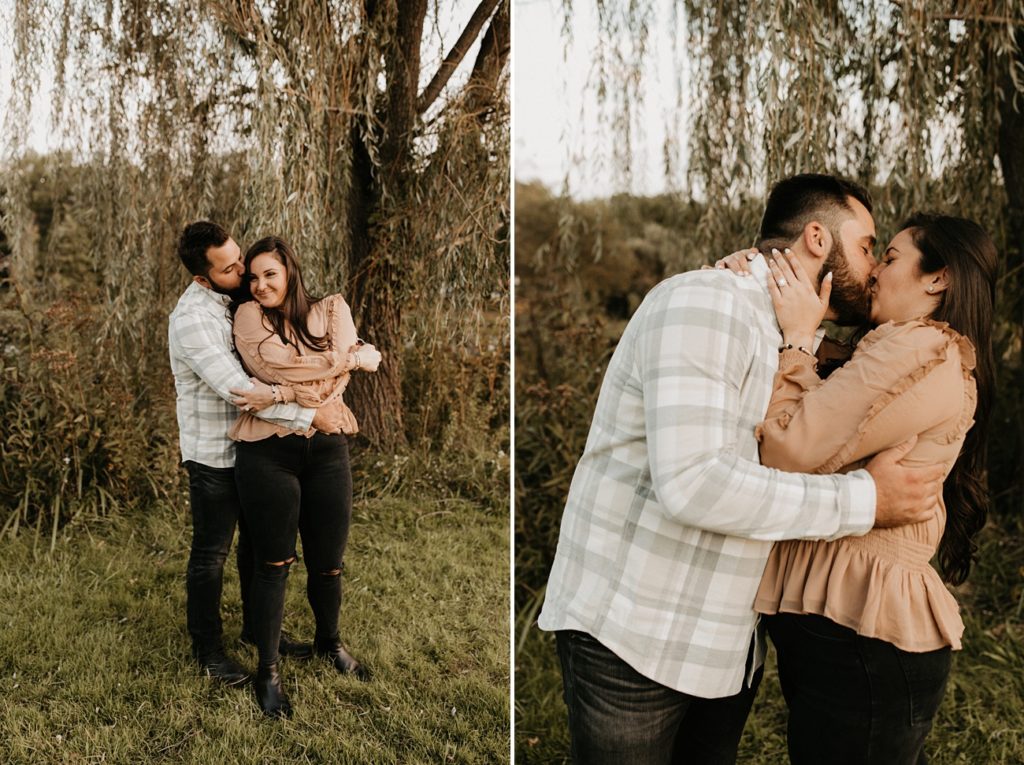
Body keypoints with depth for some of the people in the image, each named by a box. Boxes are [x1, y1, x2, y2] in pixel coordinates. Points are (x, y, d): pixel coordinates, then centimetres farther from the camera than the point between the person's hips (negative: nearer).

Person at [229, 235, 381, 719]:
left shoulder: (331, 310, 8)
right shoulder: (248, 316, 3)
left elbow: (340, 375, -6)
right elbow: (271, 367, -13)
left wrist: (282, 394, -16)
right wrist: (360, 356, -7)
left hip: (327, 448, 2)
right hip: (269, 451, -2)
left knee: (328, 562, 11)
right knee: (274, 563, 4)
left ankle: (329, 642, 38)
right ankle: (268, 671, 19)